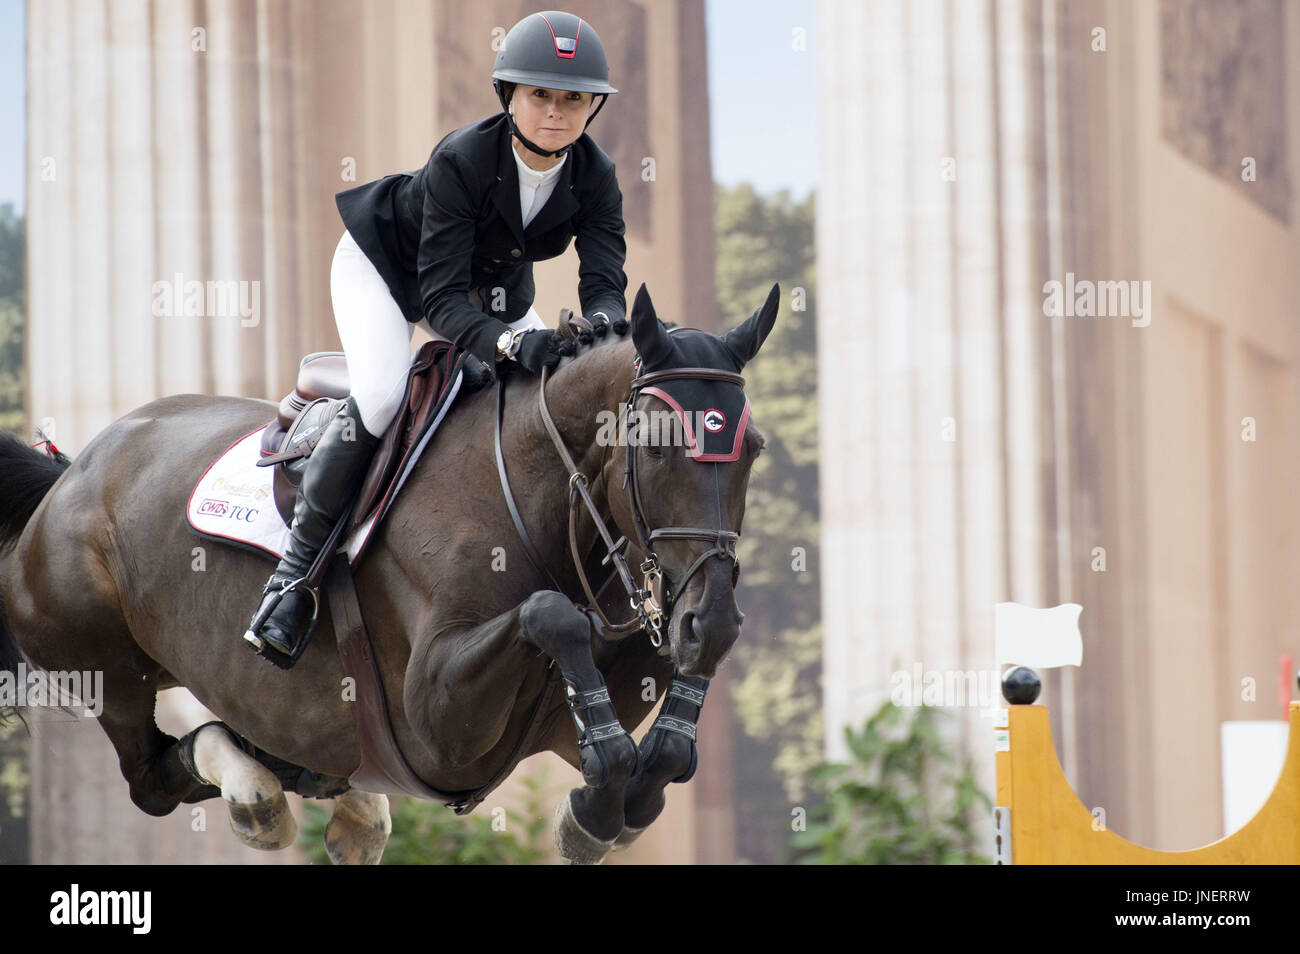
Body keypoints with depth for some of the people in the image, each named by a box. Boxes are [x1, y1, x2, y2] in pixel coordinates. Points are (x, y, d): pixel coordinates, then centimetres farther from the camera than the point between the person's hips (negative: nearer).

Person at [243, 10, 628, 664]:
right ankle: (298, 565, -22)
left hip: (494, 285, 6)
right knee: (381, 395, -30)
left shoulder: (594, 178, -23)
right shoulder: (460, 160, -37)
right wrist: (508, 343, -58)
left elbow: (605, 280, -29)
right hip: (385, 262, -6)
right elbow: (440, 298, -40)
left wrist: (600, 322, -54)